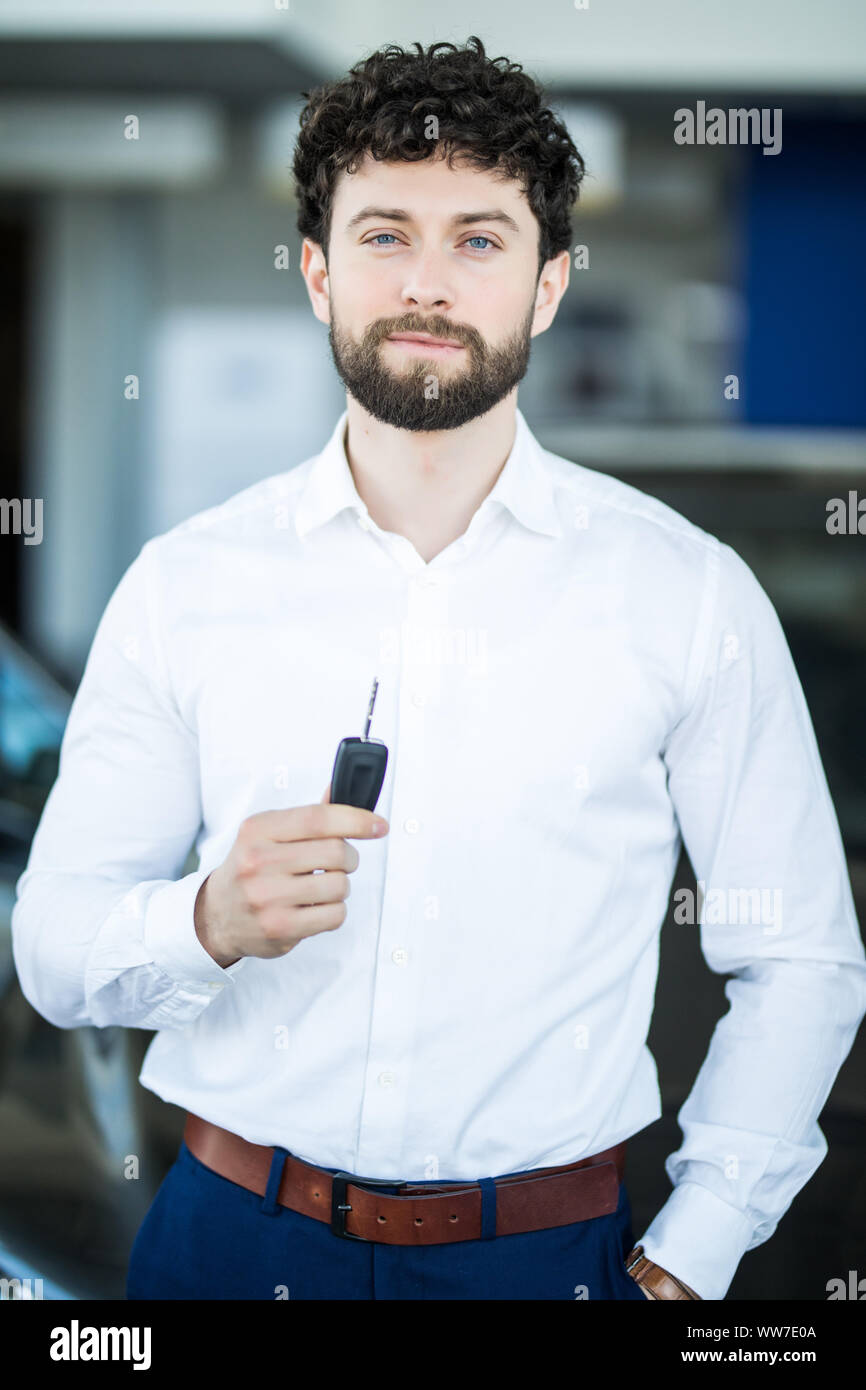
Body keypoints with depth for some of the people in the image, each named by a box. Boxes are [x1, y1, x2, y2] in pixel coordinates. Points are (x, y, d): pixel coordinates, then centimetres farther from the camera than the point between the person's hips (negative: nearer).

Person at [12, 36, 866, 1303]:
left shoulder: (690, 594, -3)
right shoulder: (185, 584, -1)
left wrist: (683, 1266, -5)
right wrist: (211, 920, -20)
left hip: (545, 1248, -1)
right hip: (236, 1240, 1)